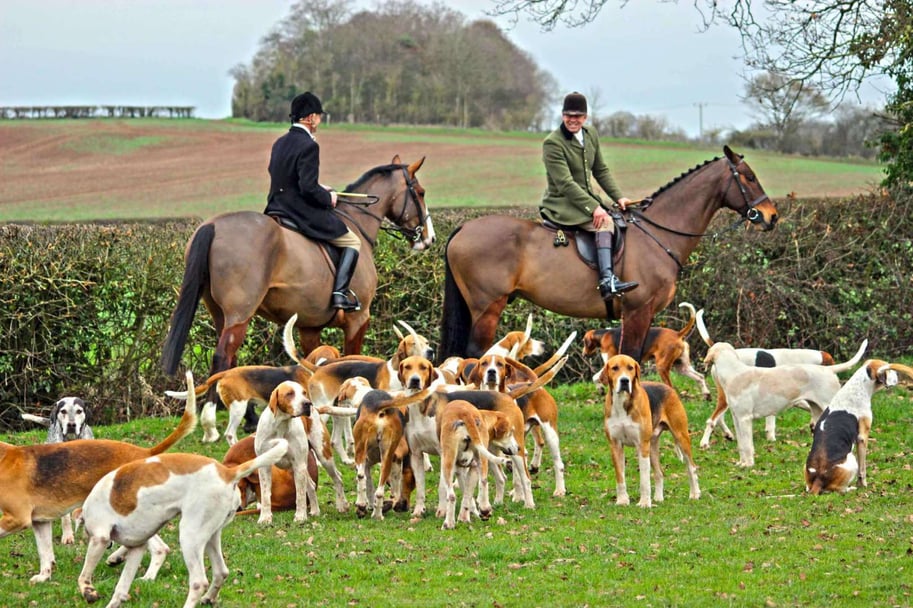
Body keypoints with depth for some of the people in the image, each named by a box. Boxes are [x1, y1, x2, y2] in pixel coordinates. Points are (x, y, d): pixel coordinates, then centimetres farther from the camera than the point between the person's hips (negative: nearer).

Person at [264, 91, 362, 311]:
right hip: (302, 215, -8)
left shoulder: (280, 143, 9)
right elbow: (308, 188, -24)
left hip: (277, 209, 8)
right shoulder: (308, 146, -18)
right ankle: (340, 292, -9)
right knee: (353, 242, 4)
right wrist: (328, 198, -4)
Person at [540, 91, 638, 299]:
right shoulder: (553, 143, -17)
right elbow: (565, 184, -22)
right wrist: (593, 208, -29)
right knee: (604, 222, -29)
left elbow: (601, 171, 18)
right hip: (561, 204, -9)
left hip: (587, 199, 9)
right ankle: (607, 281, -41)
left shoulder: (591, 135, 8)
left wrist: (618, 197, 5)